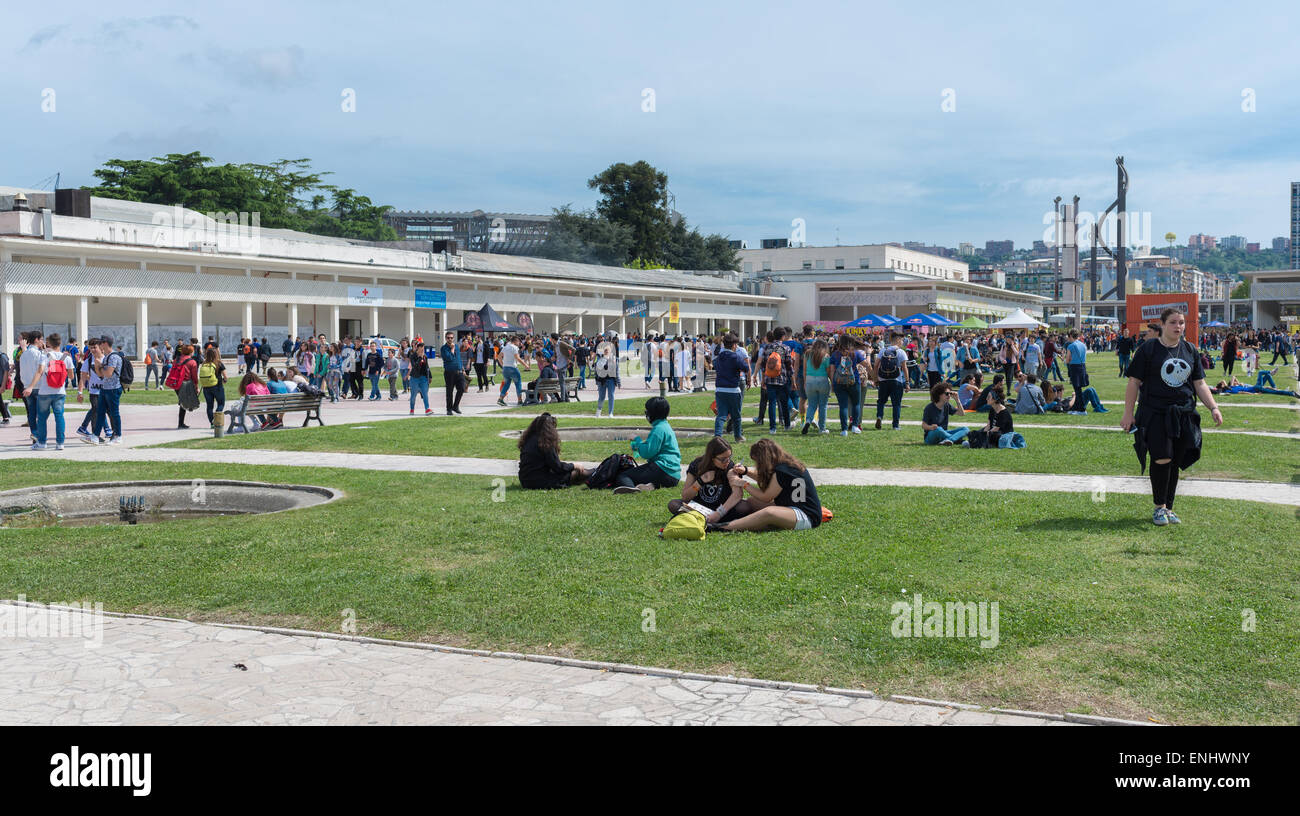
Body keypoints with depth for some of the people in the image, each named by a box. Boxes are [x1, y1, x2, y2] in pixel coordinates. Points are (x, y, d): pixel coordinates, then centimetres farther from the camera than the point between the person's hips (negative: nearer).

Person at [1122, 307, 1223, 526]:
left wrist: (1213, 407, 1)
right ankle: (1159, 507, 3)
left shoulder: (1190, 350, 10)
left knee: (1175, 464, 7)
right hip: (1155, 415, -4)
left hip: (1184, 415, 5)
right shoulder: (1148, 349, -3)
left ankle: (1168, 507, 20)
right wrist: (1128, 413, -7)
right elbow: (1134, 382, -3)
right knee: (1162, 460, -13)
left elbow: (1200, 384, 14)